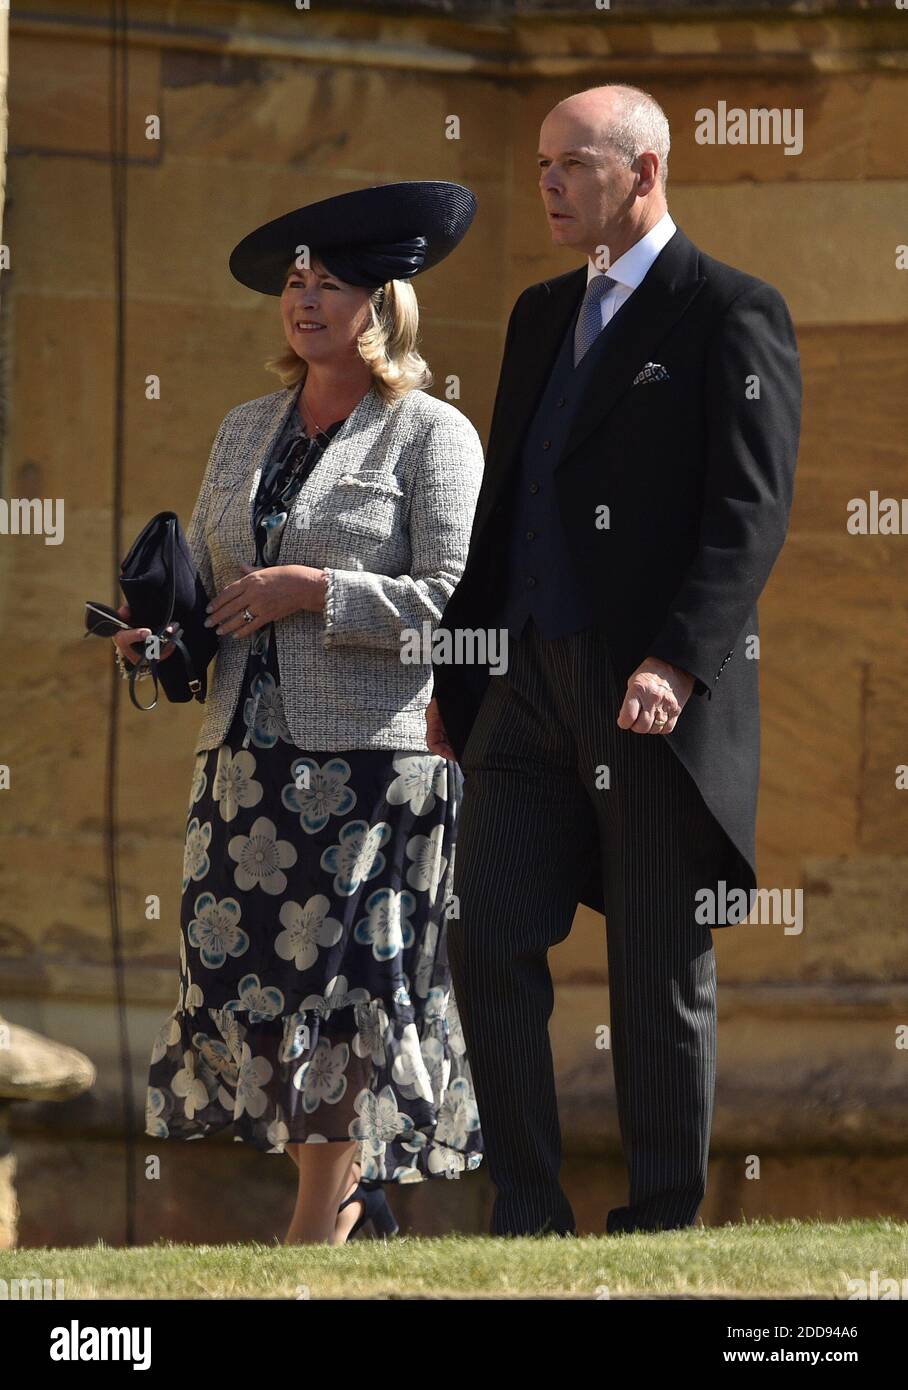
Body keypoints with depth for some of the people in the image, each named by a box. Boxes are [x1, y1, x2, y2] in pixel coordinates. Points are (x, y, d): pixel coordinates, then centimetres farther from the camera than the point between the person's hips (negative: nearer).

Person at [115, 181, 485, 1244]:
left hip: (369, 760, -6)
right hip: (247, 754, 6)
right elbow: (204, 569, 24)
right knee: (241, 970, 1)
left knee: (342, 979, -8)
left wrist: (312, 590, -15)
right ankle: (352, 1192, 16)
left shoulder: (432, 435, -2)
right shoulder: (245, 433, 17)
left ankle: (314, 1235, -4)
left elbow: (456, 599, -10)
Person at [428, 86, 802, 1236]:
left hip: (657, 701, -7)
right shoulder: (543, 312, 17)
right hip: (532, 686, 7)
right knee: (489, 942, -2)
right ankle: (530, 1221, 5)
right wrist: (456, 666, 18)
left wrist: (677, 663, -26)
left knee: (660, 980, 1)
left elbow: (750, 509, -15)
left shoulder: (731, 316, -6)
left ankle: (661, 1231, 11)